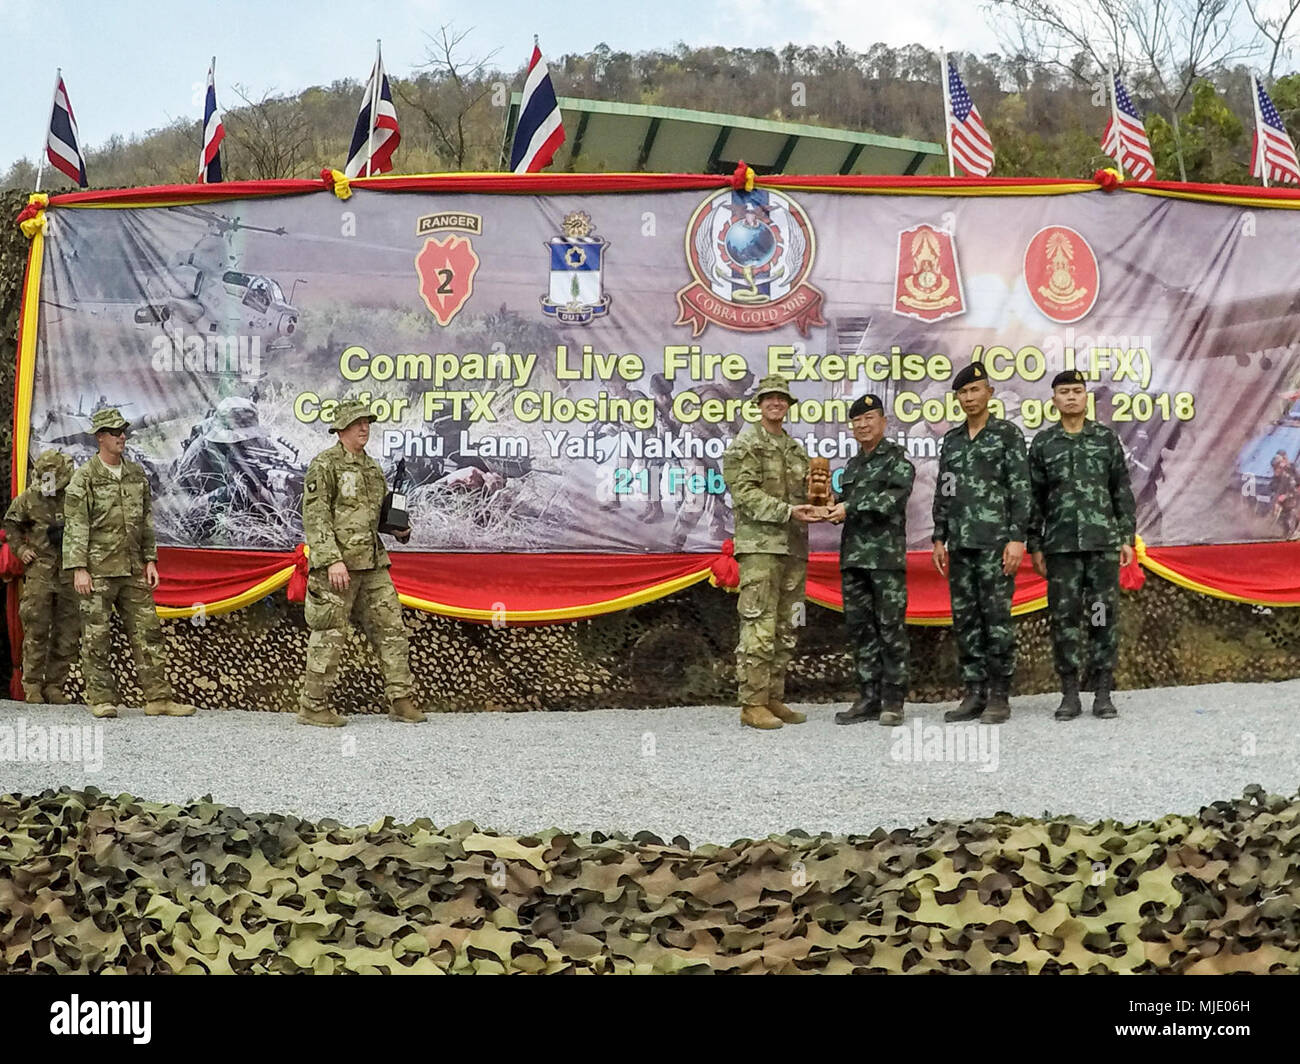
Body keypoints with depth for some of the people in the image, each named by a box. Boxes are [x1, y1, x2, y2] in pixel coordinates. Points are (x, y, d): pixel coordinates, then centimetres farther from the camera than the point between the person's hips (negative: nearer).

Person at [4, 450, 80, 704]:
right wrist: (20, 549, 6)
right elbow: (10, 524, 18)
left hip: (71, 571, 1)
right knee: (36, 629, -4)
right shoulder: (29, 499, 2)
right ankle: (32, 685, 4)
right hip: (40, 571, -1)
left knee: (68, 632, 3)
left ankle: (54, 685, 12)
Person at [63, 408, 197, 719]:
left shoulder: (137, 474, 11)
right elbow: (75, 527, -8)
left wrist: (150, 560, 10)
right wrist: (79, 569, -14)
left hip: (133, 568, 5)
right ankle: (102, 699, 9)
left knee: (147, 631, 3)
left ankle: (158, 698, 5)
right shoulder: (84, 478, -4)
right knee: (96, 636, 1)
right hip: (98, 570, -5)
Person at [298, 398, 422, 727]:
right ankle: (312, 706, 7)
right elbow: (315, 516, -13)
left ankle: (400, 700, 12)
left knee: (391, 628, 6)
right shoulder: (325, 464, -6)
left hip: (373, 562, 8)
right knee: (329, 635, -3)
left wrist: (401, 527, 5)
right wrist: (332, 560, -21)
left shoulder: (372, 467, 17)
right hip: (337, 564, -8)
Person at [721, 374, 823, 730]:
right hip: (759, 545, -7)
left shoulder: (796, 450, 20)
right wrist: (787, 512, -20)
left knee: (785, 631, 9)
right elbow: (745, 494, -12)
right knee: (759, 628, -11)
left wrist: (814, 509, -1)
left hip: (794, 548, 7)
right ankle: (752, 704, -8)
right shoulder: (745, 444, -1)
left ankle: (774, 699, 16)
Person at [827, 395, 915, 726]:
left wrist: (850, 508, -17)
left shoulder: (897, 459, 1)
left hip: (887, 555, -7)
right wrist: (832, 507, 1)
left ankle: (893, 700, -1)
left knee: (891, 627, -5)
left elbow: (894, 496, -15)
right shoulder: (852, 466, 22)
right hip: (853, 555, 7)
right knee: (860, 628, 6)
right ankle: (869, 698, 11)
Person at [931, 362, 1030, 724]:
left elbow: (1021, 490, -6)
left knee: (996, 618, -5)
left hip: (995, 541, -5)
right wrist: (939, 539, 12)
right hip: (960, 543, 6)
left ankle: (999, 697, 0)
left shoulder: (1008, 433, 0)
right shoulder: (951, 439, 16)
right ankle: (974, 694, 11)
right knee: (965, 619, 5)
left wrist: (1017, 539, -13)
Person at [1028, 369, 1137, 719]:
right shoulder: (1042, 443, 8)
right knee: (1064, 616, 0)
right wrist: (1034, 546, 4)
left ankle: (1103, 693, 7)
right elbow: (1034, 498, 8)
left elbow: (1123, 492, 8)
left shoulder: (1107, 439, 8)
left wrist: (1127, 538, 2)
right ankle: (1069, 695, 7)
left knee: (1104, 615, 0)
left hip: (1103, 542, 0)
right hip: (1060, 545, 0)